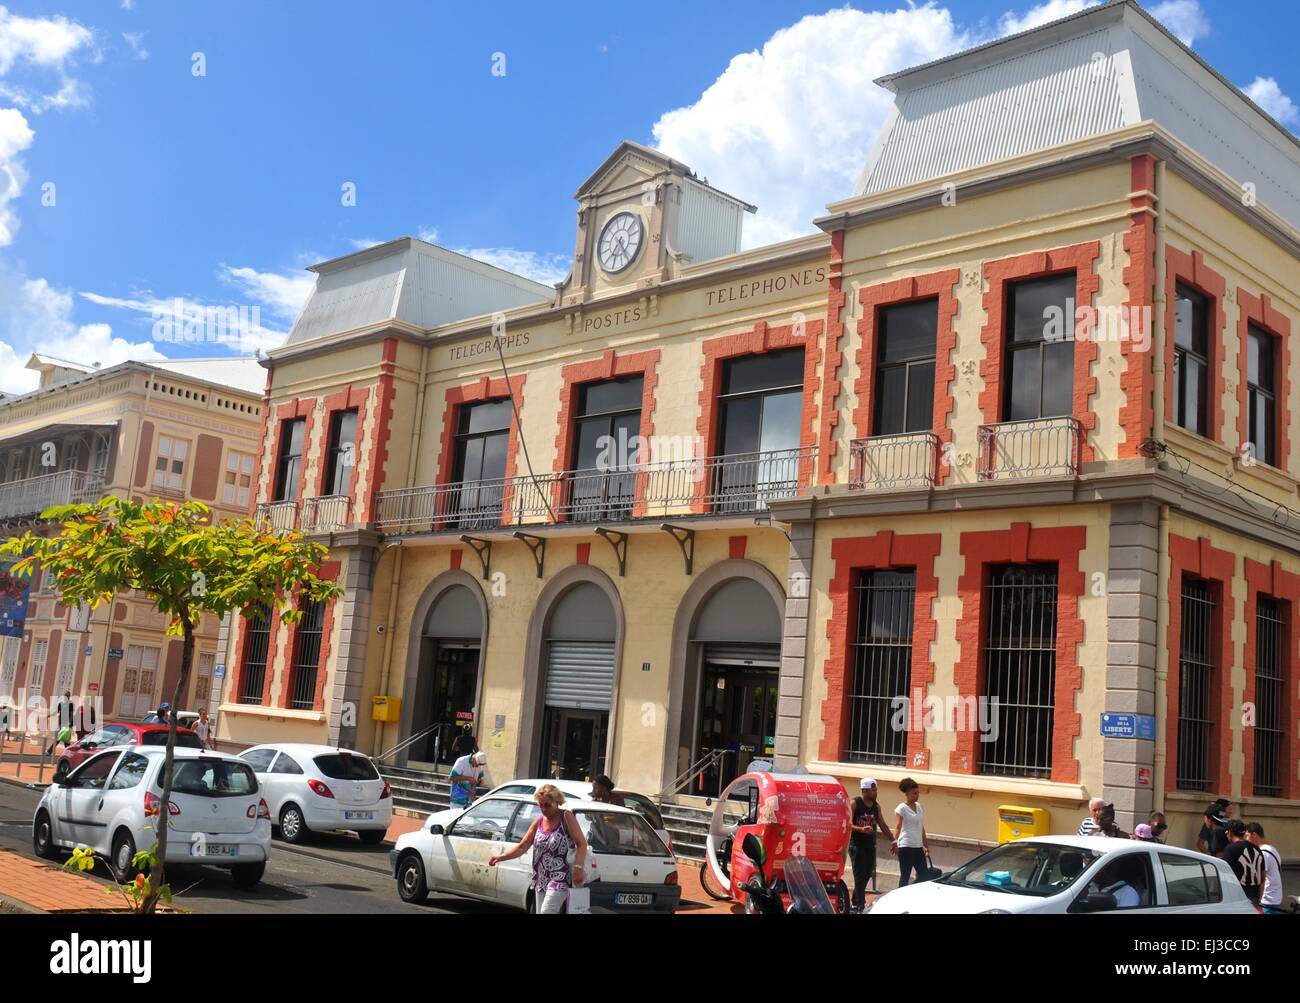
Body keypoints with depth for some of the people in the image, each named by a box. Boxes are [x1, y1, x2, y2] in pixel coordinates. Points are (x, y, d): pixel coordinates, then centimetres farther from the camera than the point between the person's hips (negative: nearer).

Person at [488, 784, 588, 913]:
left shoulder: (566, 817, -7)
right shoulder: (539, 821, 8)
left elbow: (582, 844, -11)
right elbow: (522, 847, 12)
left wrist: (578, 867, -25)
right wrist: (500, 857, 0)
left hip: (560, 879, -7)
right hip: (541, 880, 7)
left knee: (546, 911, -21)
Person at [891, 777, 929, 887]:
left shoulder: (920, 807, 12)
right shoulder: (902, 808, -7)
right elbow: (898, 827, -15)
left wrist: (926, 845, 19)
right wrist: (895, 841, -28)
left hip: (918, 847, 7)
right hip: (906, 847, -7)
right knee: (905, 876, -3)